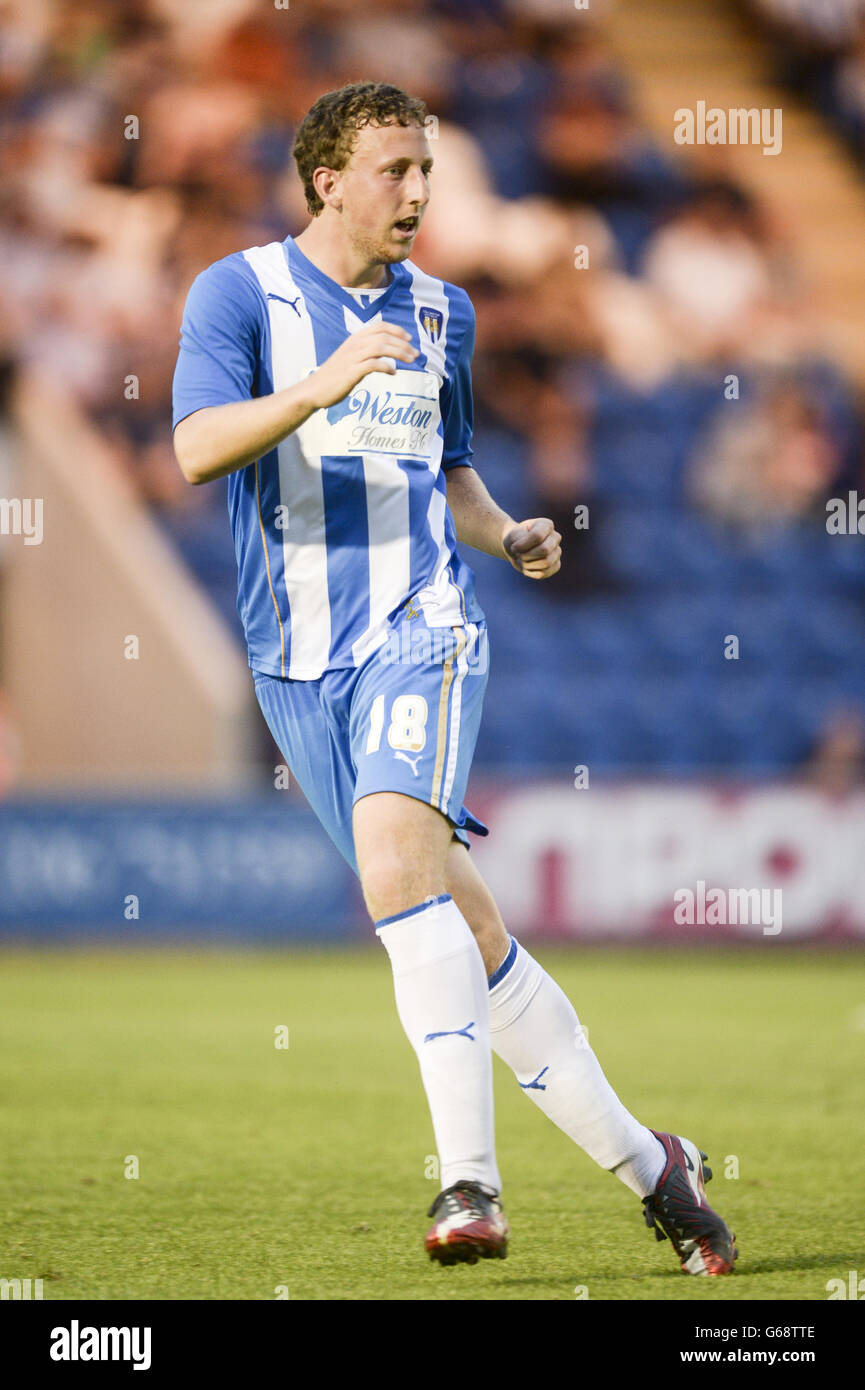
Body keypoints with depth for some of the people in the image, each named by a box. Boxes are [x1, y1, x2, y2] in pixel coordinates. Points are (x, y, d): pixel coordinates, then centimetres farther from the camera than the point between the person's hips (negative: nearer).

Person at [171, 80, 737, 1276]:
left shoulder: (440, 313, 13)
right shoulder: (239, 293, 1)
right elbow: (198, 447, -15)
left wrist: (507, 536, 7)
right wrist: (323, 384, -28)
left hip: (419, 628, 0)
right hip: (300, 660, 0)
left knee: (396, 850, -28)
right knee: (462, 931, 1)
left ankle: (470, 1178, -29)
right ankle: (644, 1162, 12)